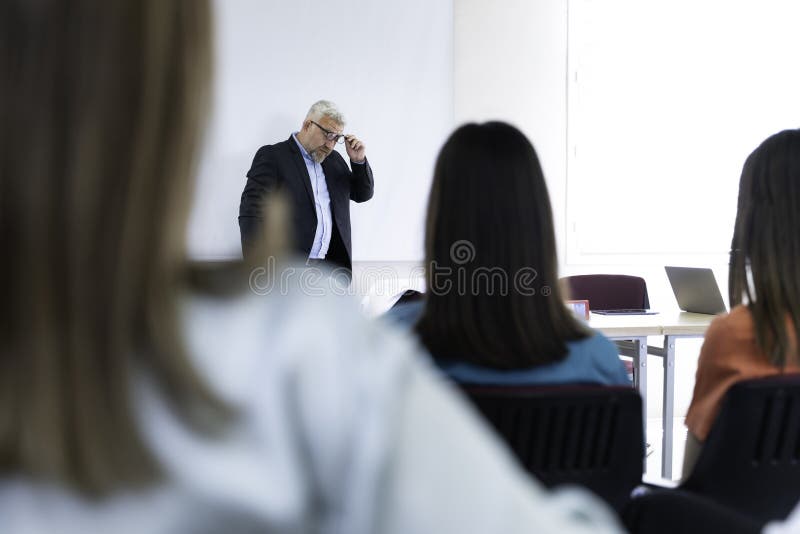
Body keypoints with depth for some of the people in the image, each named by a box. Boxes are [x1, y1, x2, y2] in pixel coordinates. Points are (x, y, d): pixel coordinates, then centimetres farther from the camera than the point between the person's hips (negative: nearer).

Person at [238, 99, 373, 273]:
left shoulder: (333, 158, 19)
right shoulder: (272, 156, -1)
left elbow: (362, 194, 27)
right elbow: (251, 212, -10)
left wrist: (359, 161, 9)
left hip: (333, 265, 6)